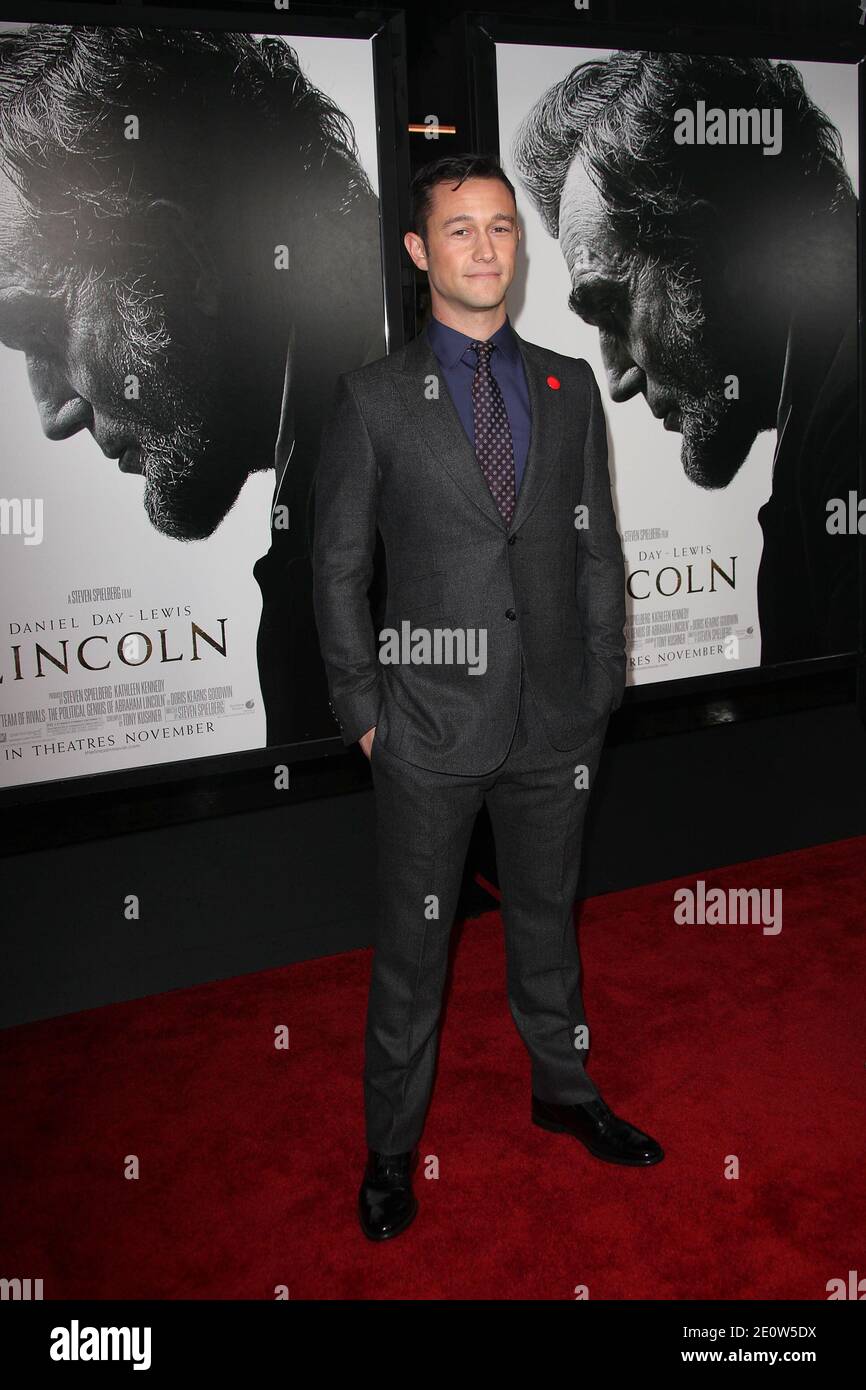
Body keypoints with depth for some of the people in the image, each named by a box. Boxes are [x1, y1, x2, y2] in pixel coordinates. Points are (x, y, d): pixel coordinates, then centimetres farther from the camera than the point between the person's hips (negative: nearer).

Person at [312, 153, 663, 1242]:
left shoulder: (569, 387, 7)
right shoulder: (372, 399, -3)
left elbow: (597, 548, 8)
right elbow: (338, 567, -2)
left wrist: (602, 687, 4)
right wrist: (363, 711, -5)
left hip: (556, 721, 3)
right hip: (430, 726, -3)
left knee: (547, 916, 20)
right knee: (411, 946, 9)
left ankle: (564, 1090, 43)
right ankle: (392, 1144, 30)